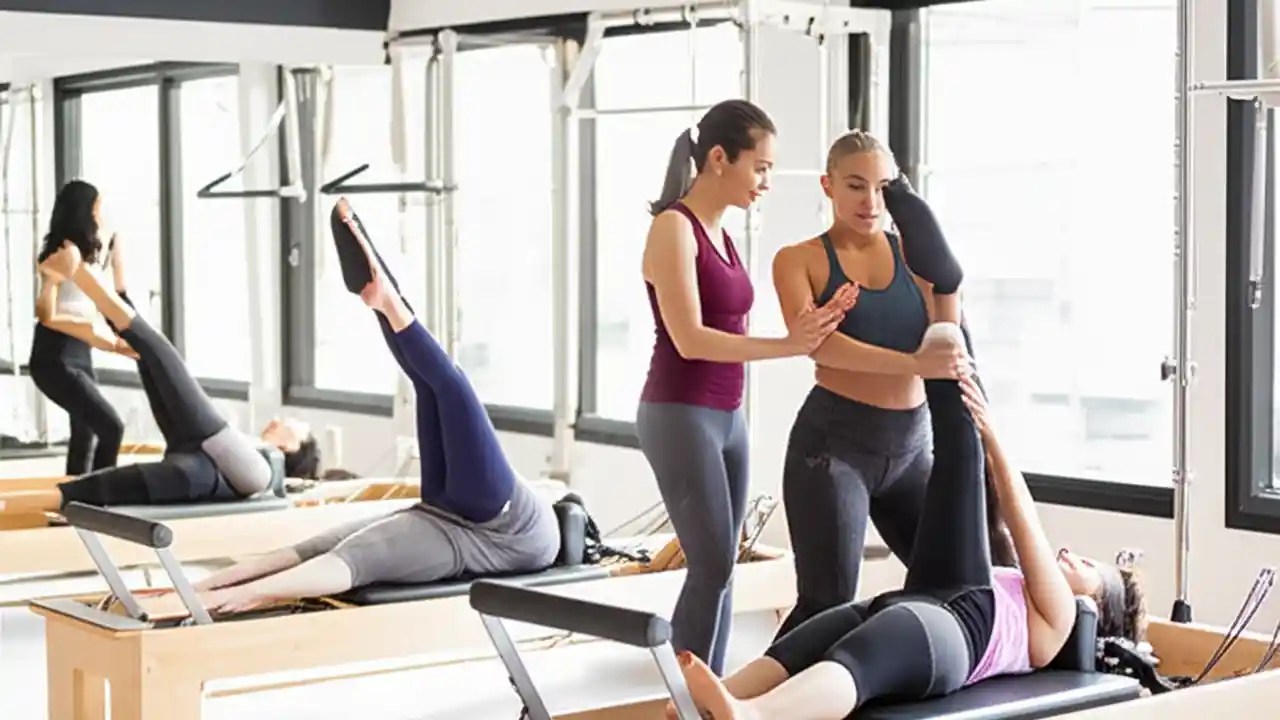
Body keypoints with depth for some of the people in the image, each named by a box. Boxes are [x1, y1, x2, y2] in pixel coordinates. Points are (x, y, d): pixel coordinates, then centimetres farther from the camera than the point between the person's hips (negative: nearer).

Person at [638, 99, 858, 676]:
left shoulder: (719, 233, 13)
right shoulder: (674, 226, -12)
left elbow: (726, 333, 9)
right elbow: (689, 339, -19)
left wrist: (802, 333, -3)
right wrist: (785, 347, -20)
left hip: (726, 416, 9)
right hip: (680, 416, -9)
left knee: (718, 567, 8)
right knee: (712, 565, -9)